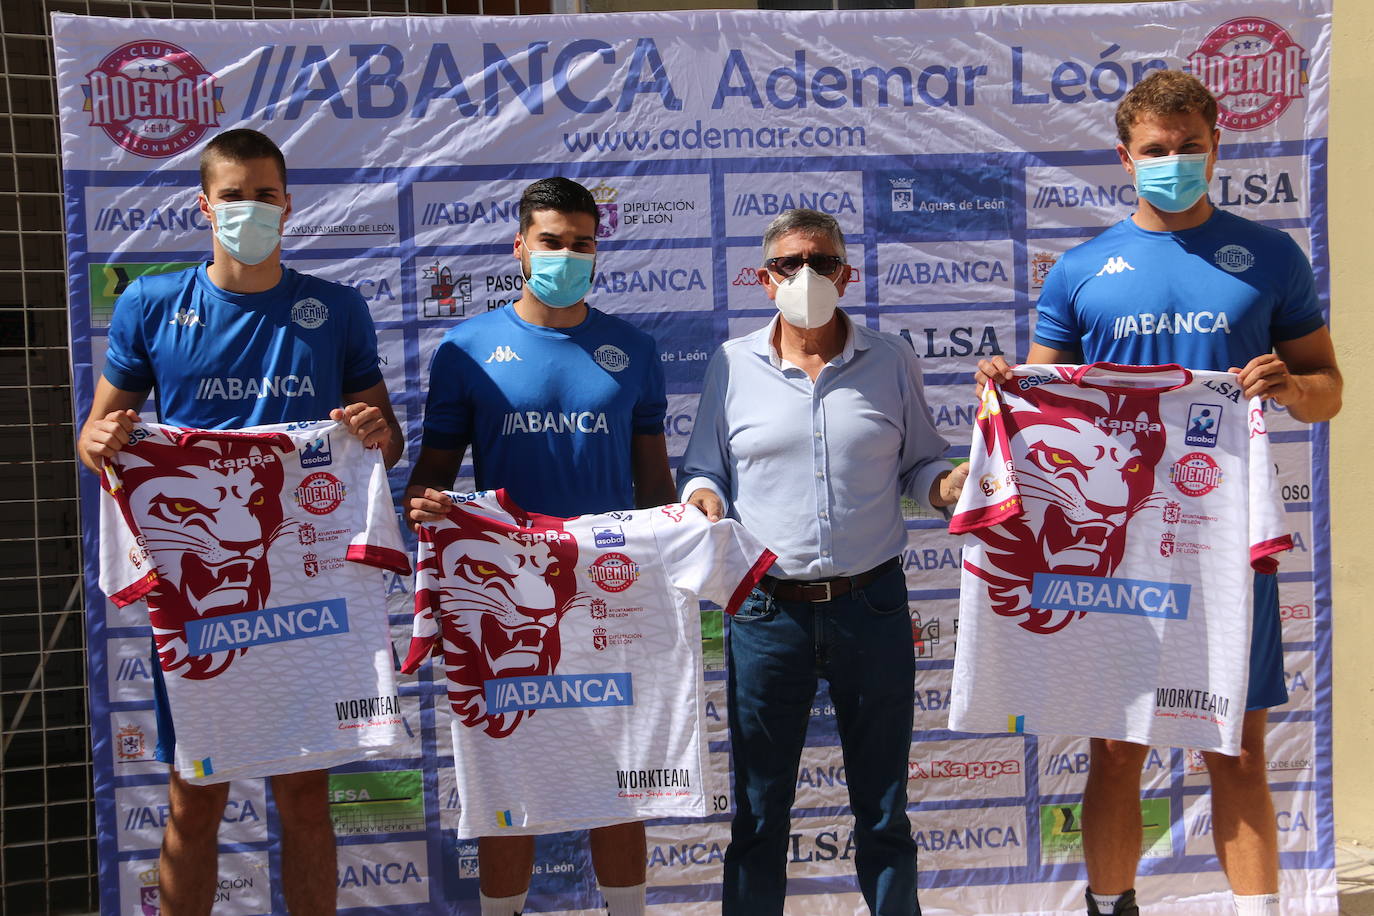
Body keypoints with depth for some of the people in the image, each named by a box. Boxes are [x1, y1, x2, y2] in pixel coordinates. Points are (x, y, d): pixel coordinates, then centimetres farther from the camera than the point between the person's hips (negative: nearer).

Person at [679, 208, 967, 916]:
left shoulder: (892, 361, 6)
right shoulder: (733, 365, 5)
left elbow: (920, 471, 11)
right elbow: (702, 472, 10)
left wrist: (957, 485, -10)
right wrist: (705, 500, -12)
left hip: (872, 605, 0)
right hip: (767, 611, 0)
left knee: (882, 806, 12)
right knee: (758, 807, 11)